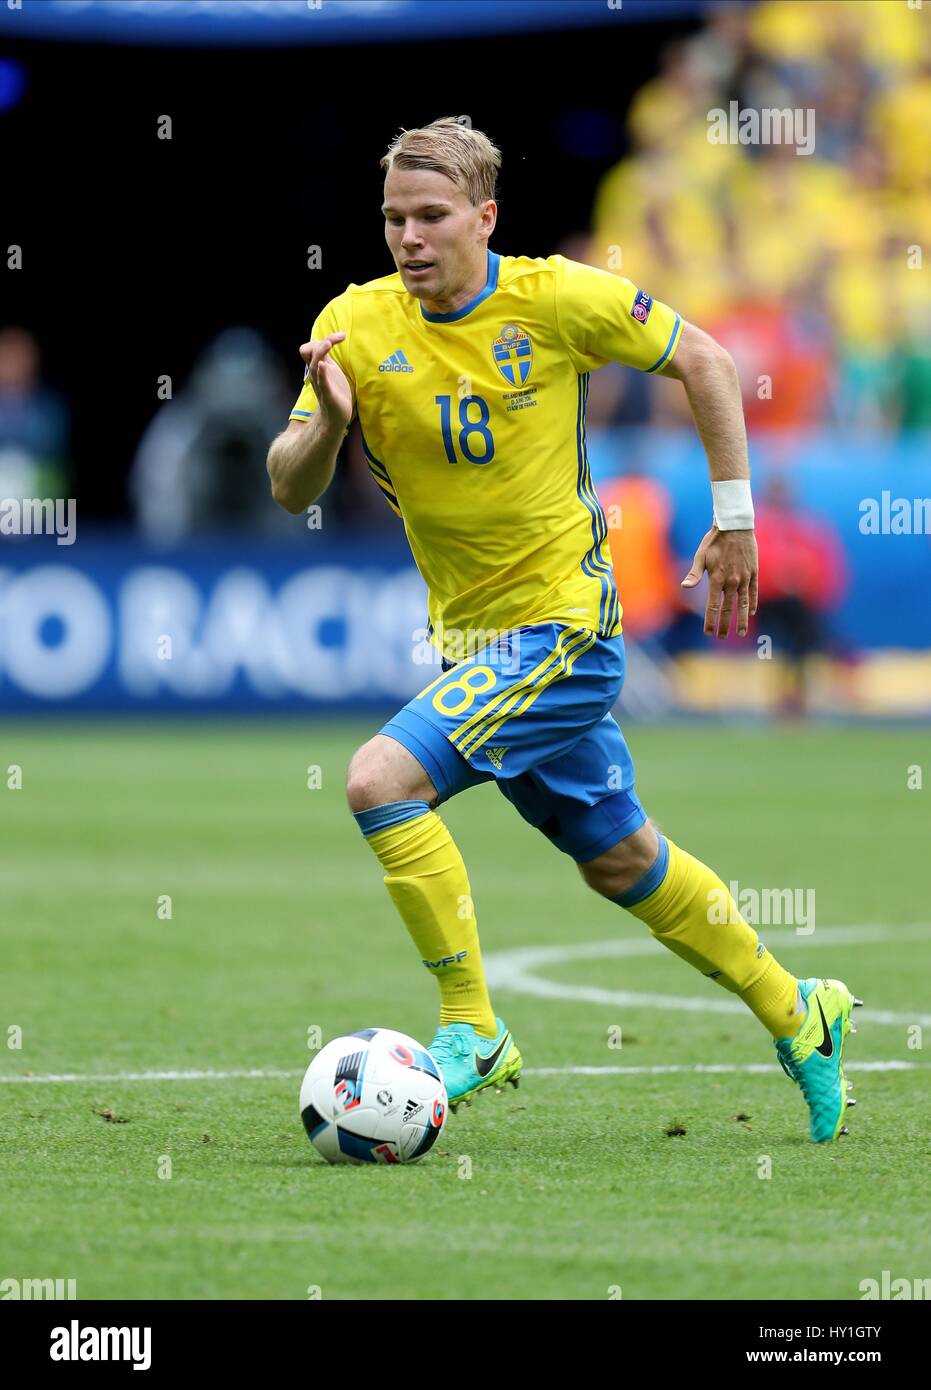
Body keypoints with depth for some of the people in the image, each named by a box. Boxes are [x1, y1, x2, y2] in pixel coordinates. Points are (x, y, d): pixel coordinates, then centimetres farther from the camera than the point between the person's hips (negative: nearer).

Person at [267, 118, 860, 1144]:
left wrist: (734, 518, 0)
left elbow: (700, 360, 0)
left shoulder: (558, 298, -13)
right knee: (616, 859, 17)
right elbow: (290, 490, -5)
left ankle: (472, 1031, -11)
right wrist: (327, 423, -26)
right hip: (469, 632, 6)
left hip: (561, 623, -6)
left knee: (381, 780, -22)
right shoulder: (357, 326, -5)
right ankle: (795, 1014, 35)